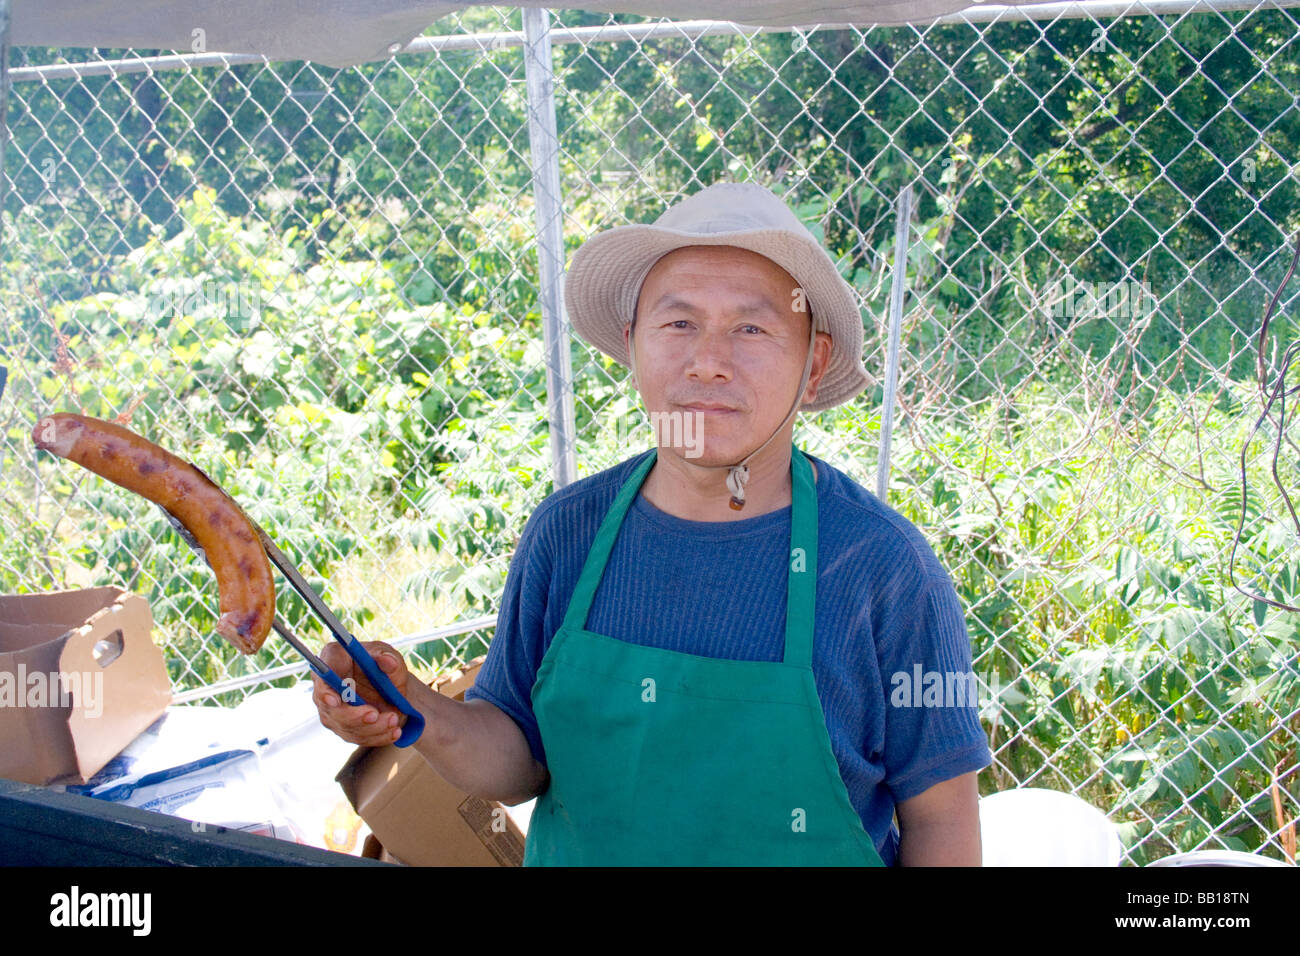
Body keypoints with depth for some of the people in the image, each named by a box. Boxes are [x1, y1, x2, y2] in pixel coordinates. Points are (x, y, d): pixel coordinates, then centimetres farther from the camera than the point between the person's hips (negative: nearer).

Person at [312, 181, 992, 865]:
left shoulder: (885, 565, -20)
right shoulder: (564, 533, -12)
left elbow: (939, 814, -13)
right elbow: (518, 767, -5)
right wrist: (417, 714, -23)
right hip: (571, 852, 3)